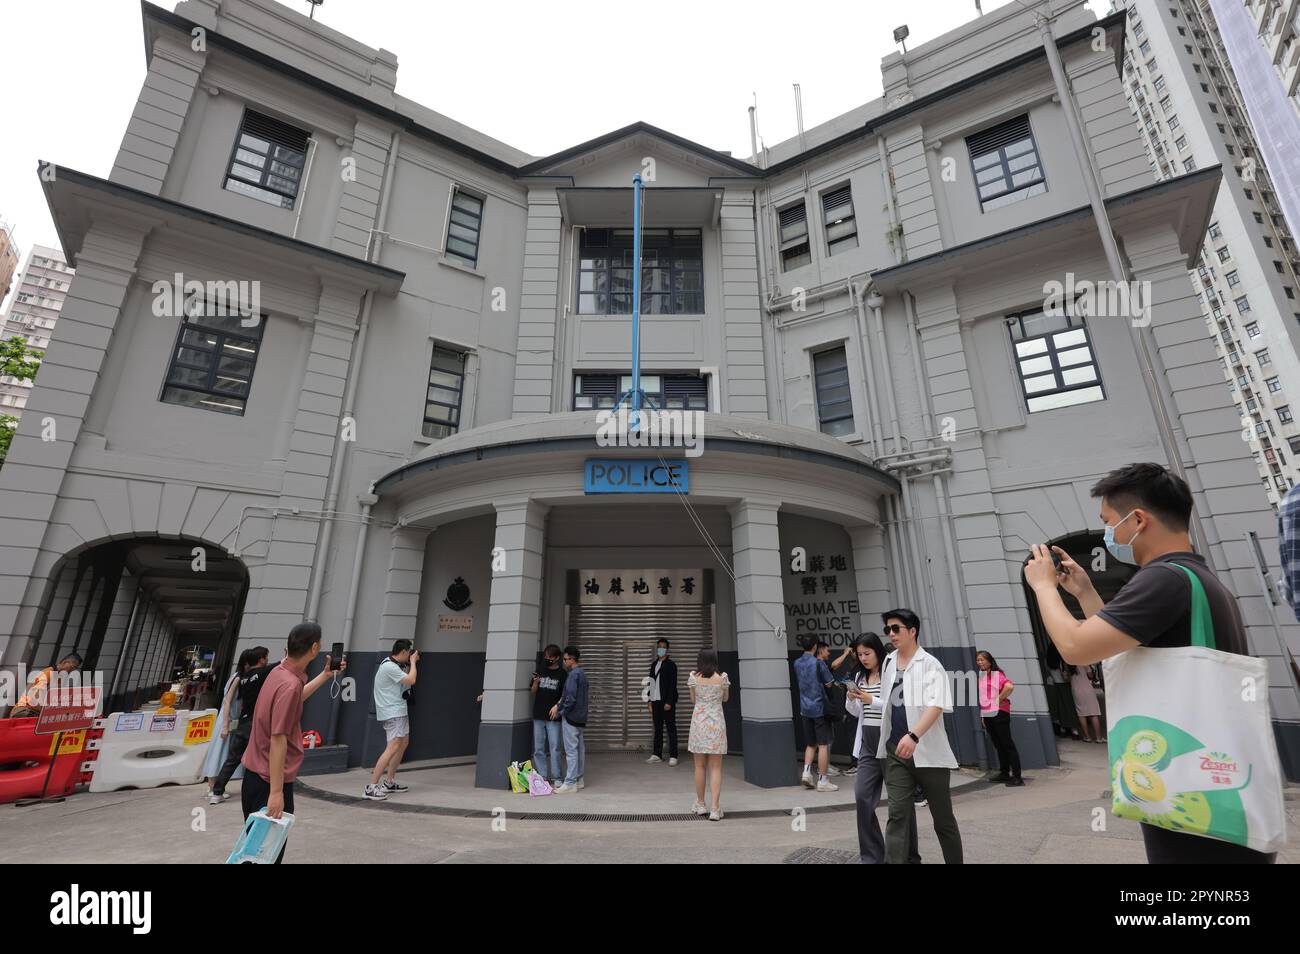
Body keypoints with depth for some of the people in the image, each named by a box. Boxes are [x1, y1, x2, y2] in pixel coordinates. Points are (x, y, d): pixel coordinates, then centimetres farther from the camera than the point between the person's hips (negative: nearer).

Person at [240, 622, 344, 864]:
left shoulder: (279, 672, 4)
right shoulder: (290, 684, -25)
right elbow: (278, 740, -26)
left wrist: (326, 675, 30)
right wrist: (276, 792, -23)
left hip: (256, 774, 10)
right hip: (270, 781, -10)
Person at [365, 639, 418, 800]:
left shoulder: (394, 664, 8)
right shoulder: (389, 667, -22)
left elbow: (406, 680, 19)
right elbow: (411, 680, -21)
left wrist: (410, 664, 9)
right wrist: (412, 662, -9)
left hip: (399, 710, 11)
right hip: (392, 712, -11)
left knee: (404, 742, 16)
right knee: (393, 747, -16)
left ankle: (389, 782, 23)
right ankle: (371, 788, -14)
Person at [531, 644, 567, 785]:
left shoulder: (562, 674, -1)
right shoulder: (540, 671, 9)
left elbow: (564, 695, 0)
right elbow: (533, 692, 11)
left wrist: (557, 707, -16)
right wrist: (536, 682, -9)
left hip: (553, 716, -4)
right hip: (538, 715, 4)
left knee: (554, 747, -2)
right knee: (538, 749, 8)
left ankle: (556, 777, 8)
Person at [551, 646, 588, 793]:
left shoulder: (573, 674, -16)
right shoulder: (582, 673, 13)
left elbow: (570, 698, -21)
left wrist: (559, 711, -9)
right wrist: (558, 705, 7)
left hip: (571, 717, -9)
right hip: (580, 718, 9)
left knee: (571, 750, -5)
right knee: (580, 748, 13)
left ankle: (570, 783, -1)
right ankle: (579, 779, 22)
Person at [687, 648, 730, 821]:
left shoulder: (693, 677, -4)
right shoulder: (722, 677, -4)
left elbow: (693, 700, 7)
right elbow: (725, 698, 11)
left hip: (698, 722, 1)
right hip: (717, 723, 0)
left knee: (700, 766, 14)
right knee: (716, 768, 4)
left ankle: (700, 804, 25)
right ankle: (715, 809, -2)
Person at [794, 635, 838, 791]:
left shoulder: (797, 663, 5)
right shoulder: (819, 663, -13)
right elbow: (829, 684, -7)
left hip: (805, 709, 6)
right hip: (819, 708, -6)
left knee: (810, 744, 17)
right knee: (823, 744, 1)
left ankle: (806, 772, 4)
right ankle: (822, 780, 4)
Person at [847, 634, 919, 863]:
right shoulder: (860, 676, 10)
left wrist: (872, 700, -20)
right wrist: (850, 699, -3)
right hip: (867, 744, 6)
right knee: (862, 796, 1)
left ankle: (909, 856, 25)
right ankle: (872, 856, 15)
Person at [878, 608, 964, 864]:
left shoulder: (930, 665, -10)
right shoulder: (888, 662, 9)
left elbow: (936, 705, -23)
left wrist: (913, 735, -35)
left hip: (928, 752, -4)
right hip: (895, 752, 4)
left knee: (943, 817, 12)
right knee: (897, 814, -3)